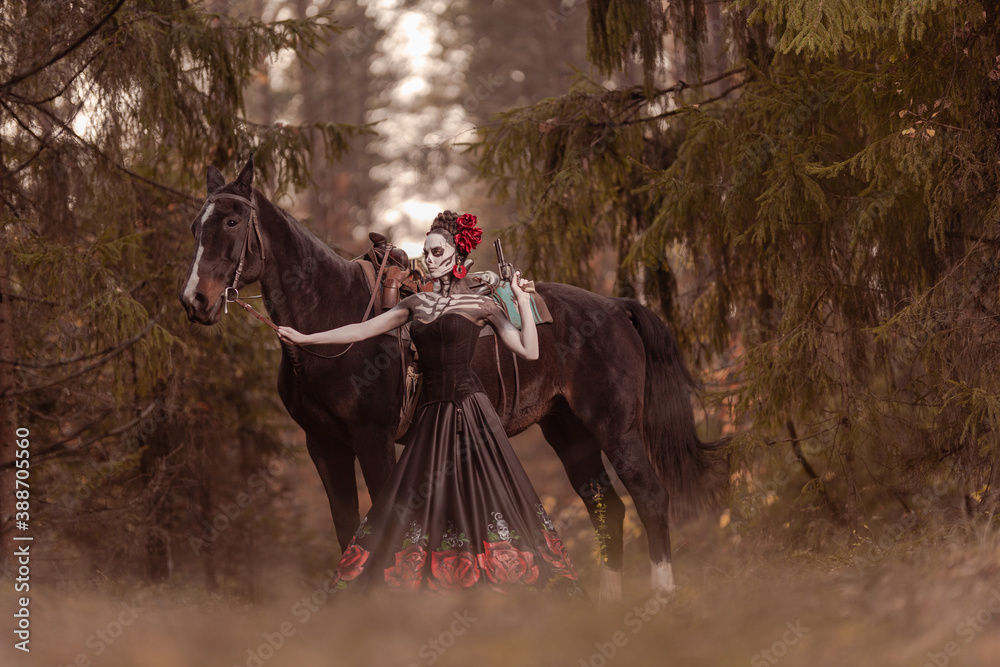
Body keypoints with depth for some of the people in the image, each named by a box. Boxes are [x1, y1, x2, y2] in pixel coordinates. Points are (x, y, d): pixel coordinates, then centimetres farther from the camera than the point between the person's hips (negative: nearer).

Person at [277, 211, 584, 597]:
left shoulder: (480, 305, 1)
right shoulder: (417, 304, 14)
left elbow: (529, 351, -4)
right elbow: (363, 330, 14)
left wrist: (522, 301, -10)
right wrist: (305, 339, 10)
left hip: (468, 412, -5)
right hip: (430, 413, 5)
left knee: (481, 496, -7)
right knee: (418, 503, 2)